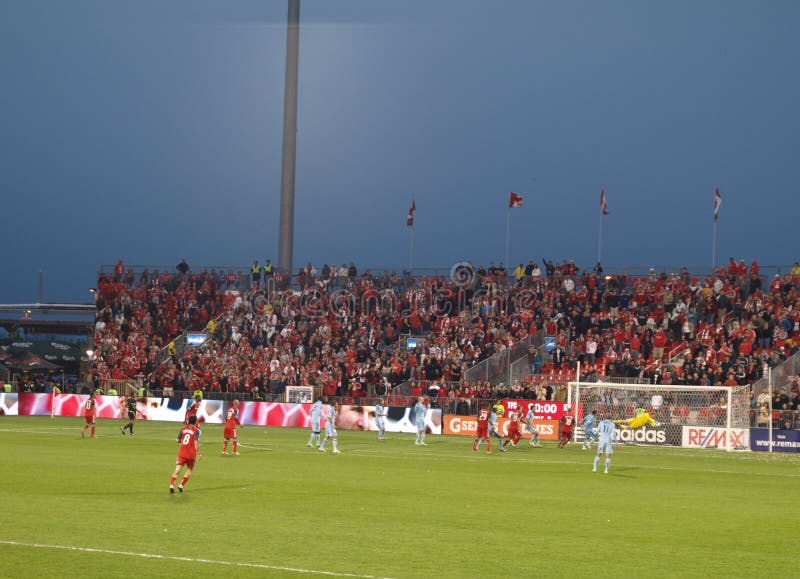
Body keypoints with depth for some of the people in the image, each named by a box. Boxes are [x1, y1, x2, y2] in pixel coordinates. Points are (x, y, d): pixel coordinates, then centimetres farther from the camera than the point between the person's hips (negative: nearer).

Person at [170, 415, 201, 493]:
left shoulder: (184, 428, 9)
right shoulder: (196, 430, -6)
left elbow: (178, 440, 12)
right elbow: (196, 443, -15)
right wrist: (198, 454, -8)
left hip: (181, 453, 3)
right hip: (191, 454, -3)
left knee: (177, 470, -1)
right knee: (189, 470, 17)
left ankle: (172, 485, -19)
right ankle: (181, 485, 7)